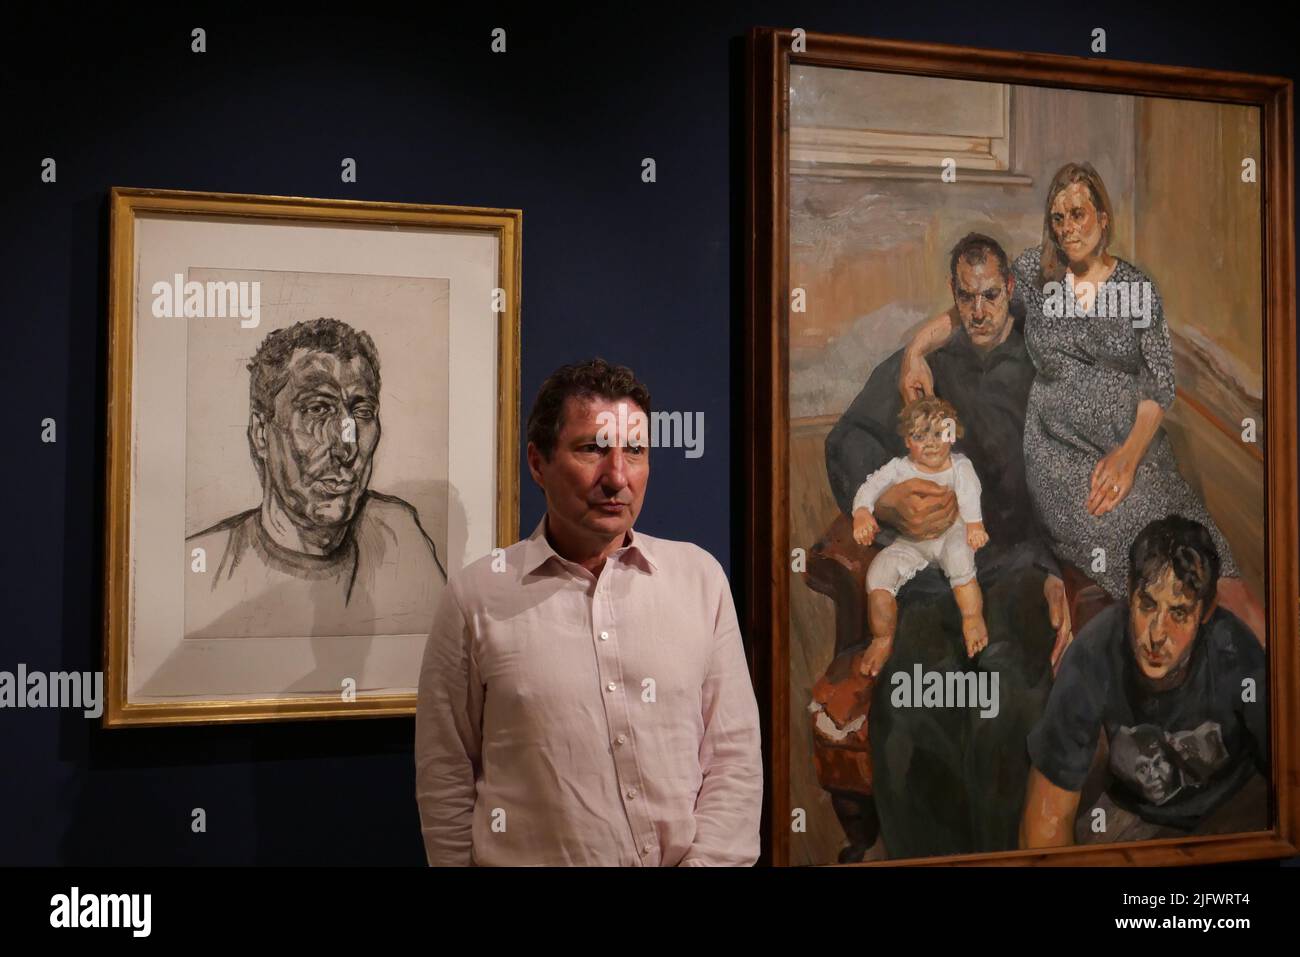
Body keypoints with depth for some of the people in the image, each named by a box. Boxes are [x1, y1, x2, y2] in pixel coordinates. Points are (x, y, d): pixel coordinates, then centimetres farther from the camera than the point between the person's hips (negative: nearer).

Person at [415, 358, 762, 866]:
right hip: (533, 856, -1)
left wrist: (705, 860, -13)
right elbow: (446, 782, -4)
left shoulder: (701, 577, -2)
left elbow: (734, 757, -3)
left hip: (690, 856, 2)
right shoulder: (476, 595, -8)